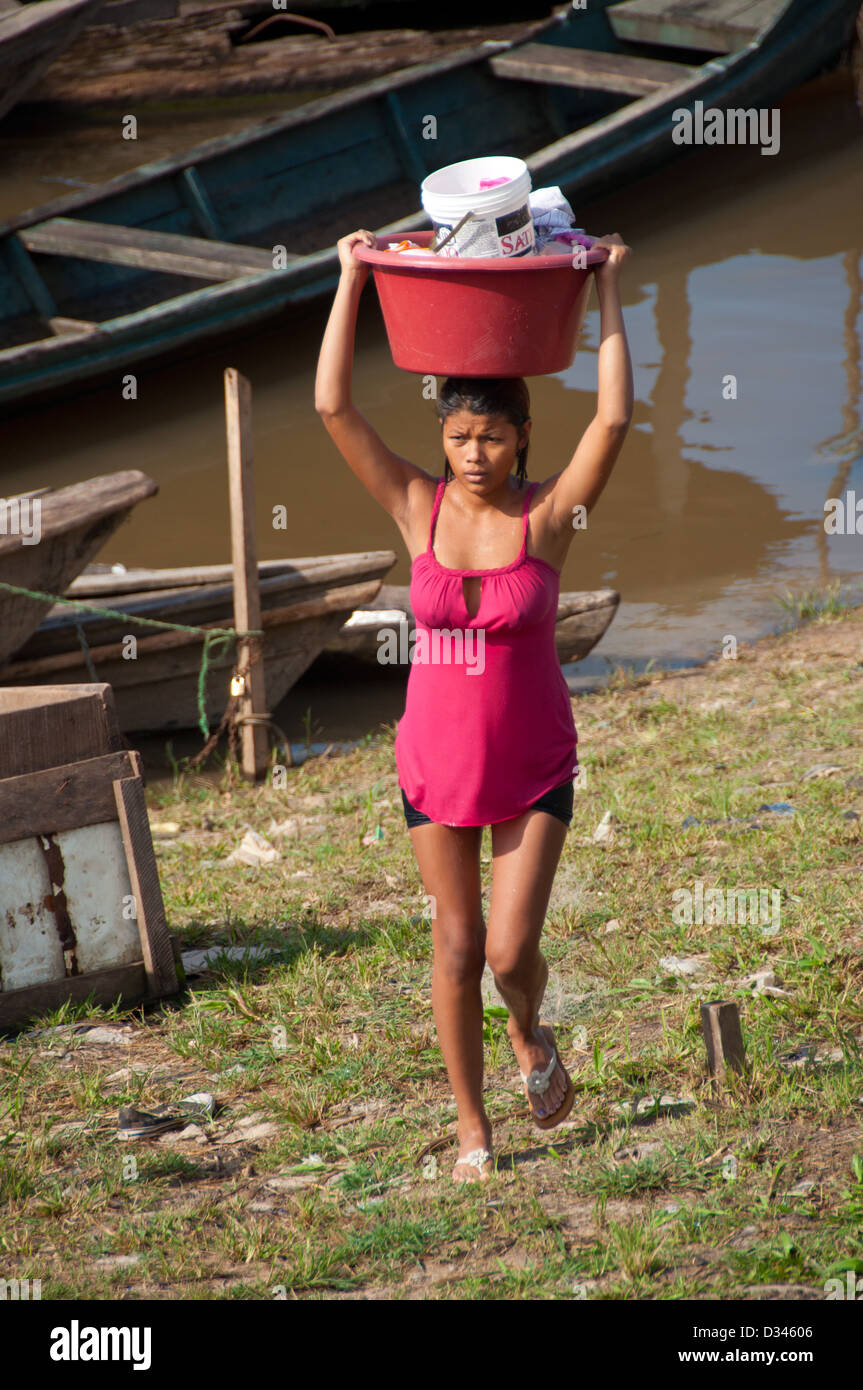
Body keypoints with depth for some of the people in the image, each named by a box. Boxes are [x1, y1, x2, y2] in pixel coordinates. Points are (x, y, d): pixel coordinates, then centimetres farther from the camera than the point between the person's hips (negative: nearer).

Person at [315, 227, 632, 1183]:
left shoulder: (549, 514, -11)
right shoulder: (419, 509, -7)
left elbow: (614, 417, -24)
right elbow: (332, 406, -13)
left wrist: (607, 289, -19)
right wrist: (352, 279, -13)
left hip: (533, 765, -2)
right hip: (436, 758, 2)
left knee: (512, 950, -7)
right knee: (455, 949, 8)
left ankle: (532, 1037, 29)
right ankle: (472, 1125, 23)